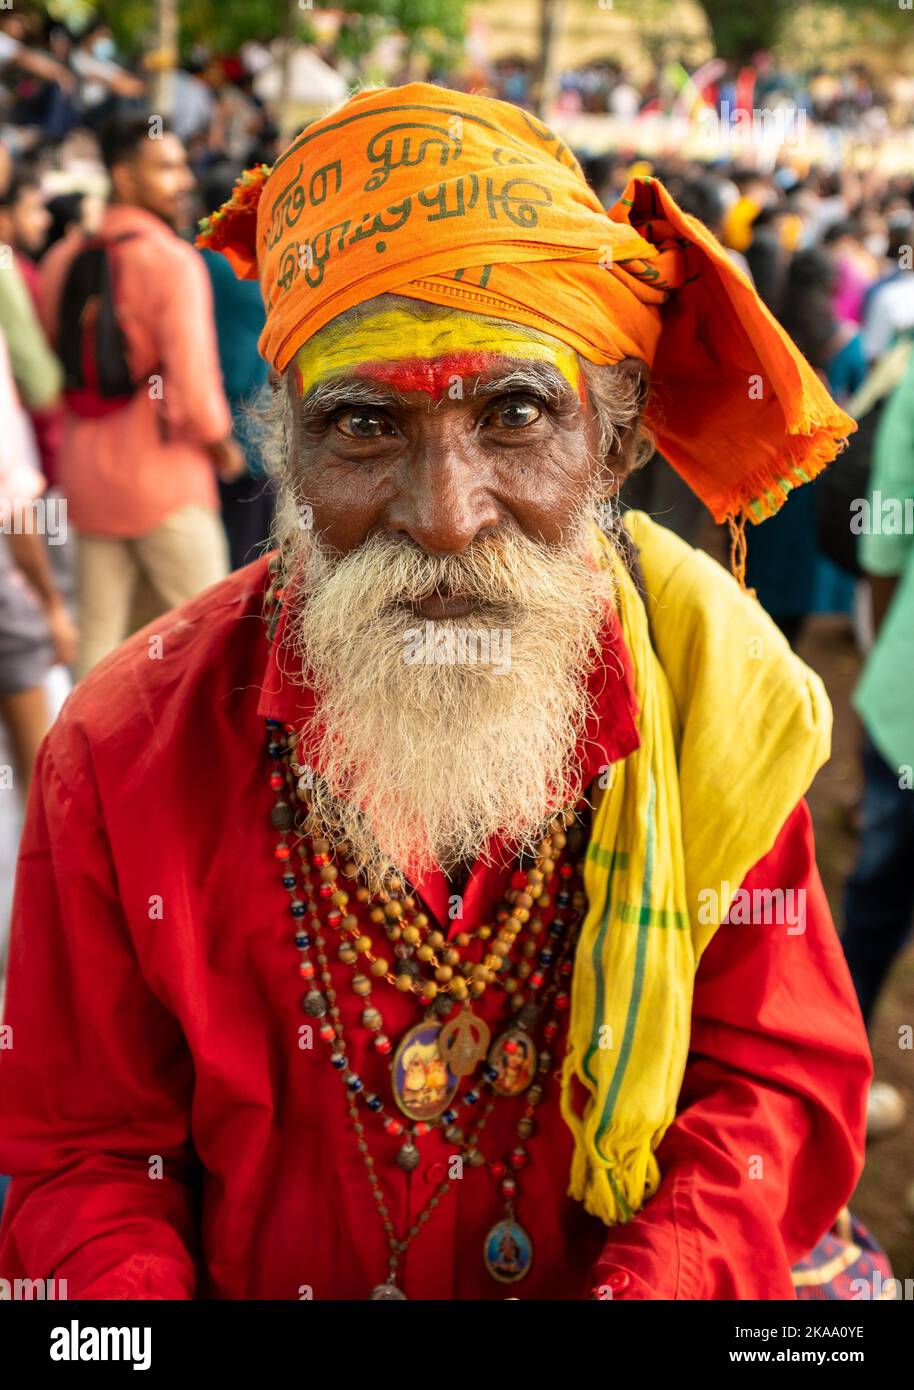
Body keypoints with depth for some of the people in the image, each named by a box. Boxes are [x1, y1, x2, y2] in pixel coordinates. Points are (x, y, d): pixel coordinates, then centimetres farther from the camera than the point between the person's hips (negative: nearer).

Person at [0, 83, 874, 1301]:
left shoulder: (706, 695, -9)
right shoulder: (125, 759, -13)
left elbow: (783, 1078, -4)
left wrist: (658, 1284, -21)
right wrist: (139, 1292, -22)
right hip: (258, 1286, 0)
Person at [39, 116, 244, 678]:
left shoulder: (63, 258, 8)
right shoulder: (172, 260, -13)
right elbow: (192, 377, -20)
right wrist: (222, 444, -3)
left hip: (87, 468, 6)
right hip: (162, 468, -6)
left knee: (98, 633, 10)